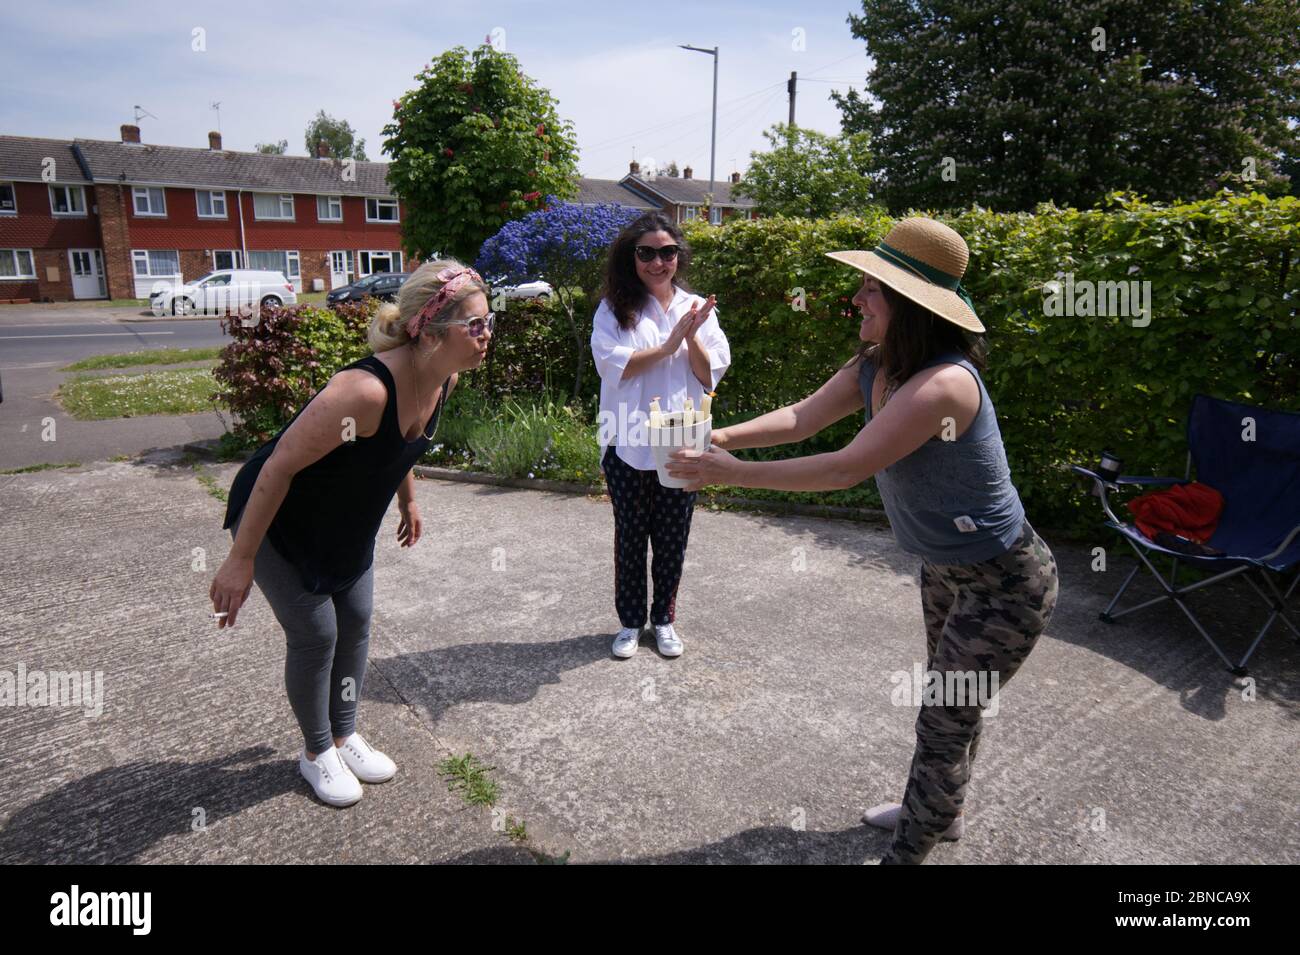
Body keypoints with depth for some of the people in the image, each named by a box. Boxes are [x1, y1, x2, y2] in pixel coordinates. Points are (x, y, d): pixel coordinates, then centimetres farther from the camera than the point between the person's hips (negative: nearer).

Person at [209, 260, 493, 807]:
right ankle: (316, 753, 25)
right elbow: (280, 466, -31)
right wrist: (241, 560, -25)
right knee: (315, 634, 1)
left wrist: (408, 501, 19)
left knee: (356, 623, 12)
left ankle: (344, 736, 33)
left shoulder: (444, 379, -13)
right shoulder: (366, 390, -39)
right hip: (280, 519, -7)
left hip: (348, 522, 8)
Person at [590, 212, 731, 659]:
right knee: (630, 537, 10)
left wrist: (692, 336, -15)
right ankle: (630, 622, 27)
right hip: (628, 445, -2)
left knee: (672, 539, 11)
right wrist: (669, 344, -17)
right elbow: (612, 365, -15)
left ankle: (664, 619, 30)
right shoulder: (614, 309, -1)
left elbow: (711, 376, 1)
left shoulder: (697, 308, 5)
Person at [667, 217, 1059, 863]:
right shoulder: (875, 367, -5)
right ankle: (939, 812, 50)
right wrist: (723, 437, -18)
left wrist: (734, 473, -30)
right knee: (948, 701, 26)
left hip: (1004, 585, -9)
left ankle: (909, 850, 27)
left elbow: (846, 468, -35)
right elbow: (803, 417, -3)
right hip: (946, 567, 9)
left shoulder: (943, 384, -34)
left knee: (944, 722, 6)